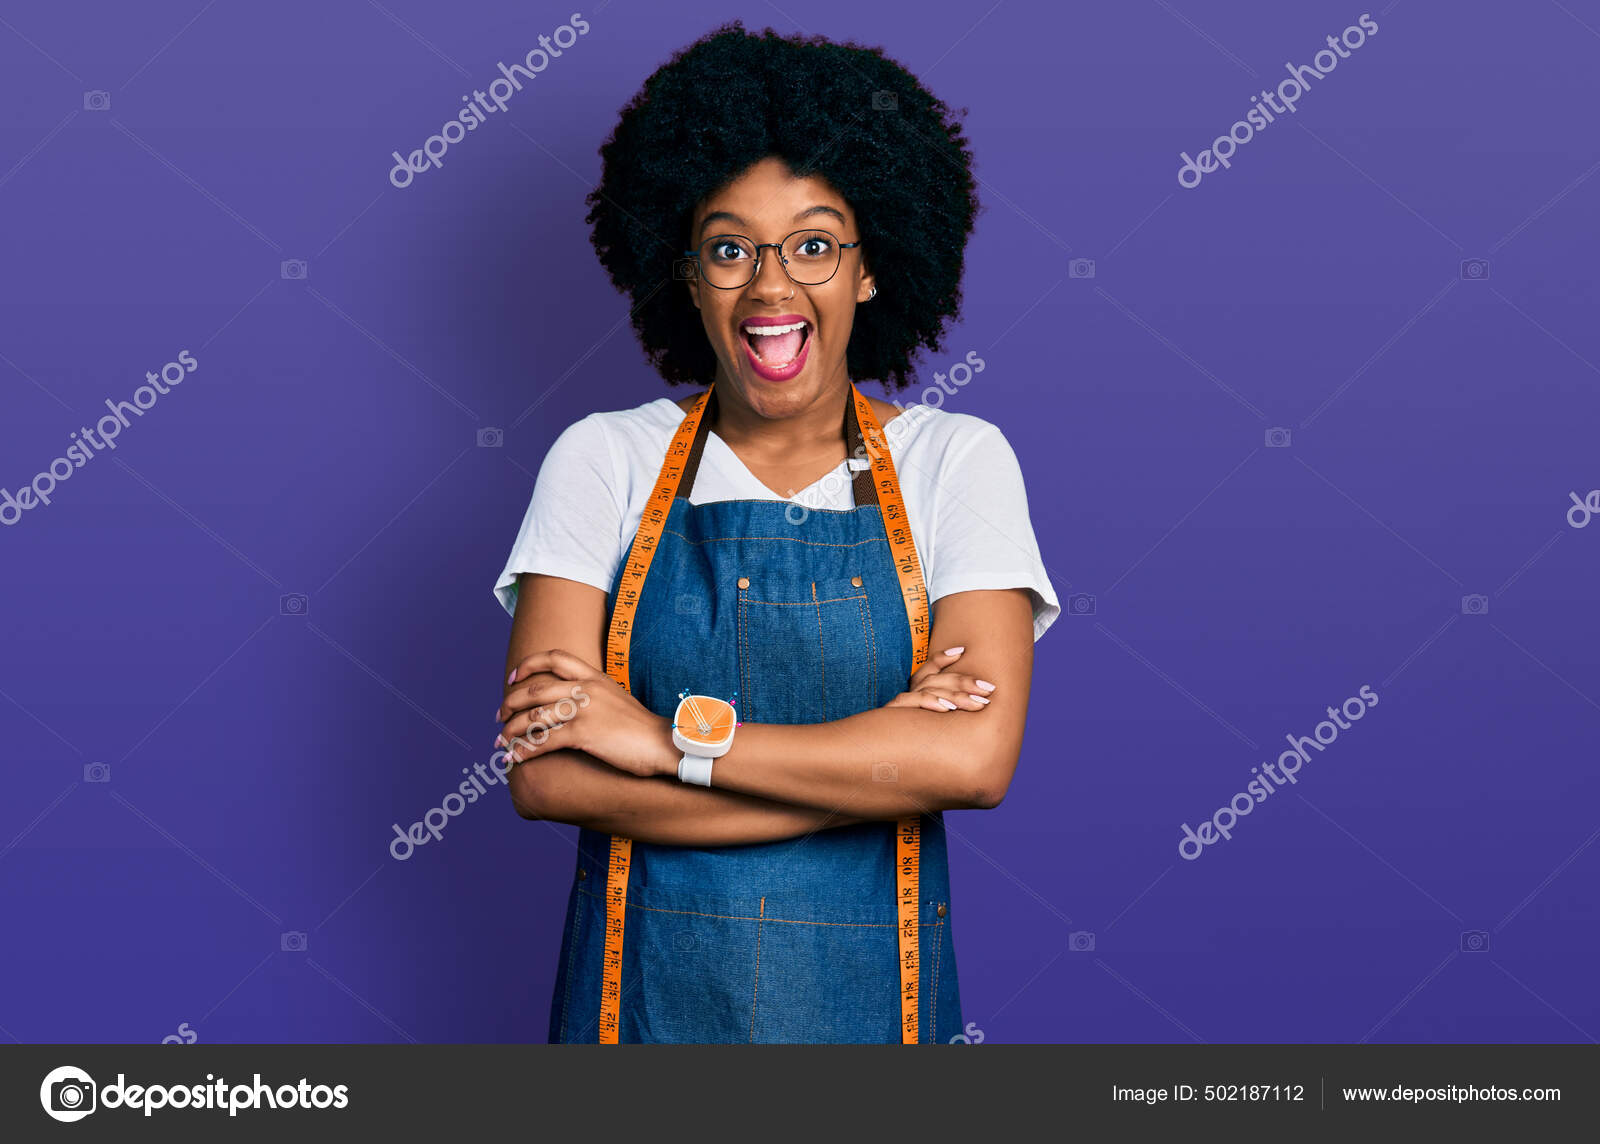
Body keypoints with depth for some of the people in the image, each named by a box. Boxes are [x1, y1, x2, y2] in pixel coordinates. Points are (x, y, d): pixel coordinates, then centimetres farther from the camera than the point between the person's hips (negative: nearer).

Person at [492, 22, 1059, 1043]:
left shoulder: (958, 460, -3)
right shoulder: (605, 457, -2)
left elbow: (976, 755, -16)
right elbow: (544, 774, -12)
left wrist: (675, 737, -17)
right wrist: (877, 762, -16)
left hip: (867, 993, 0)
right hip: (645, 985, 0)